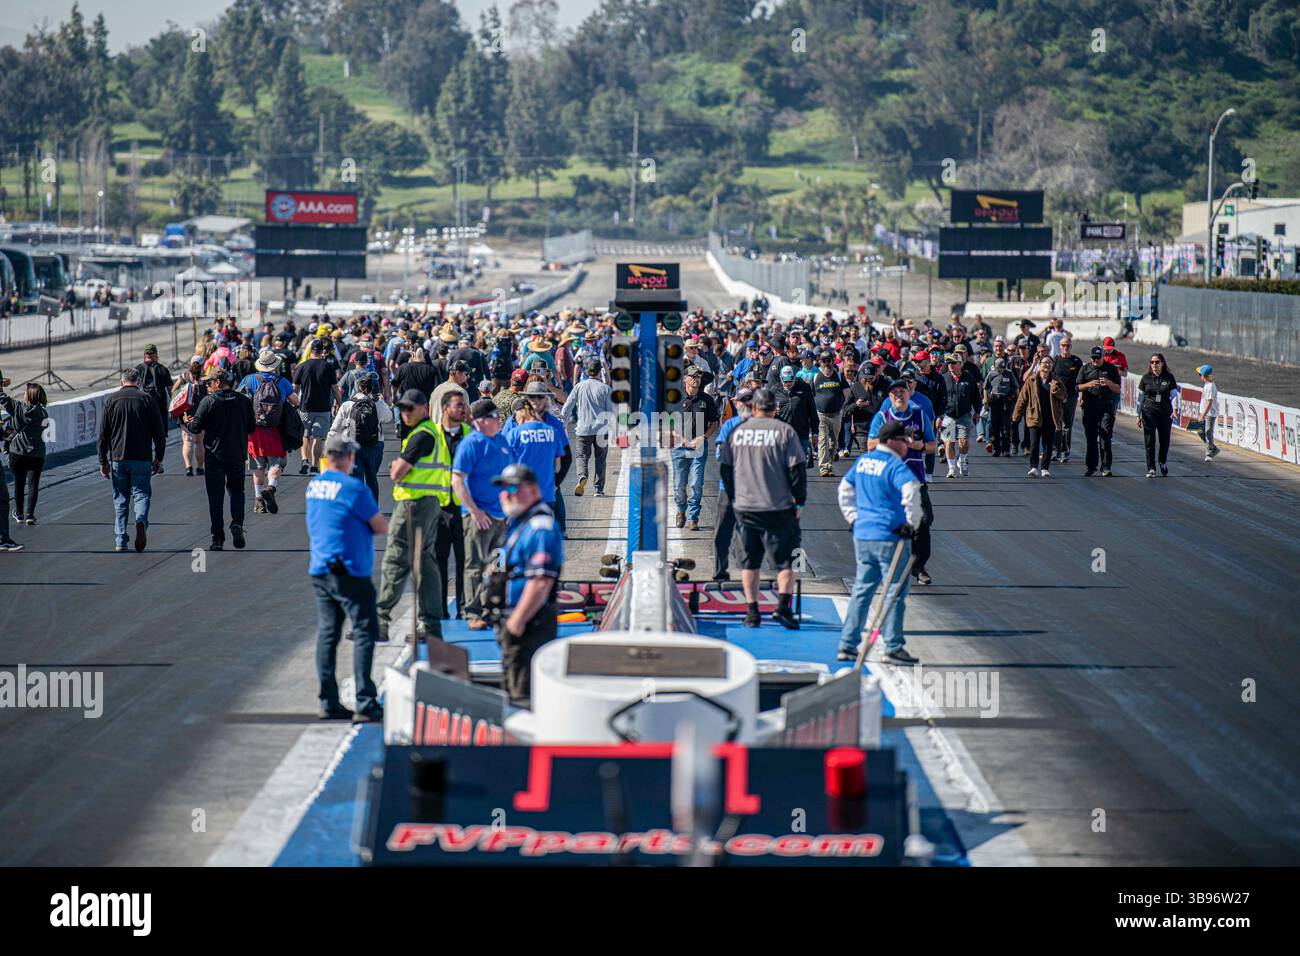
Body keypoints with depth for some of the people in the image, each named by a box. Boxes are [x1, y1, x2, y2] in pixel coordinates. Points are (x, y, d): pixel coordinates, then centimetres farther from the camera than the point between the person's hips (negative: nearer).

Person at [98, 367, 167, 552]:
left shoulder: (111, 400, 4)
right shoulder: (147, 400, 2)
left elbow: (103, 433, 4)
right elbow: (159, 433, 2)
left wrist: (103, 461, 9)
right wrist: (159, 459, 9)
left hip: (117, 458, 1)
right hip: (142, 459, -1)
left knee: (120, 499, 9)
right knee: (141, 493, 3)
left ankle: (120, 541, 6)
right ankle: (141, 520, -28)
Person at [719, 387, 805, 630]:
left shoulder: (738, 431, 5)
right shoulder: (784, 431, -5)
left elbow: (726, 467, 10)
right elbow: (797, 468, -7)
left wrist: (734, 499, 20)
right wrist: (799, 501, 2)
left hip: (744, 508, 3)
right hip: (778, 509, -3)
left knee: (750, 561, 12)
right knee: (784, 560, 2)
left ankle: (752, 612, 12)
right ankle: (783, 605, -15)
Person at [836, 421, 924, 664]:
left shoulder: (862, 461, 12)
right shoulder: (896, 466, -14)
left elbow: (845, 488, 22)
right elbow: (910, 490, -31)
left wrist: (853, 517, 23)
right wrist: (913, 522, -19)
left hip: (862, 535, 7)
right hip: (889, 537, -7)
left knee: (862, 589, 15)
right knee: (895, 592, 2)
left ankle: (847, 645, 15)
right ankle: (893, 647, 4)